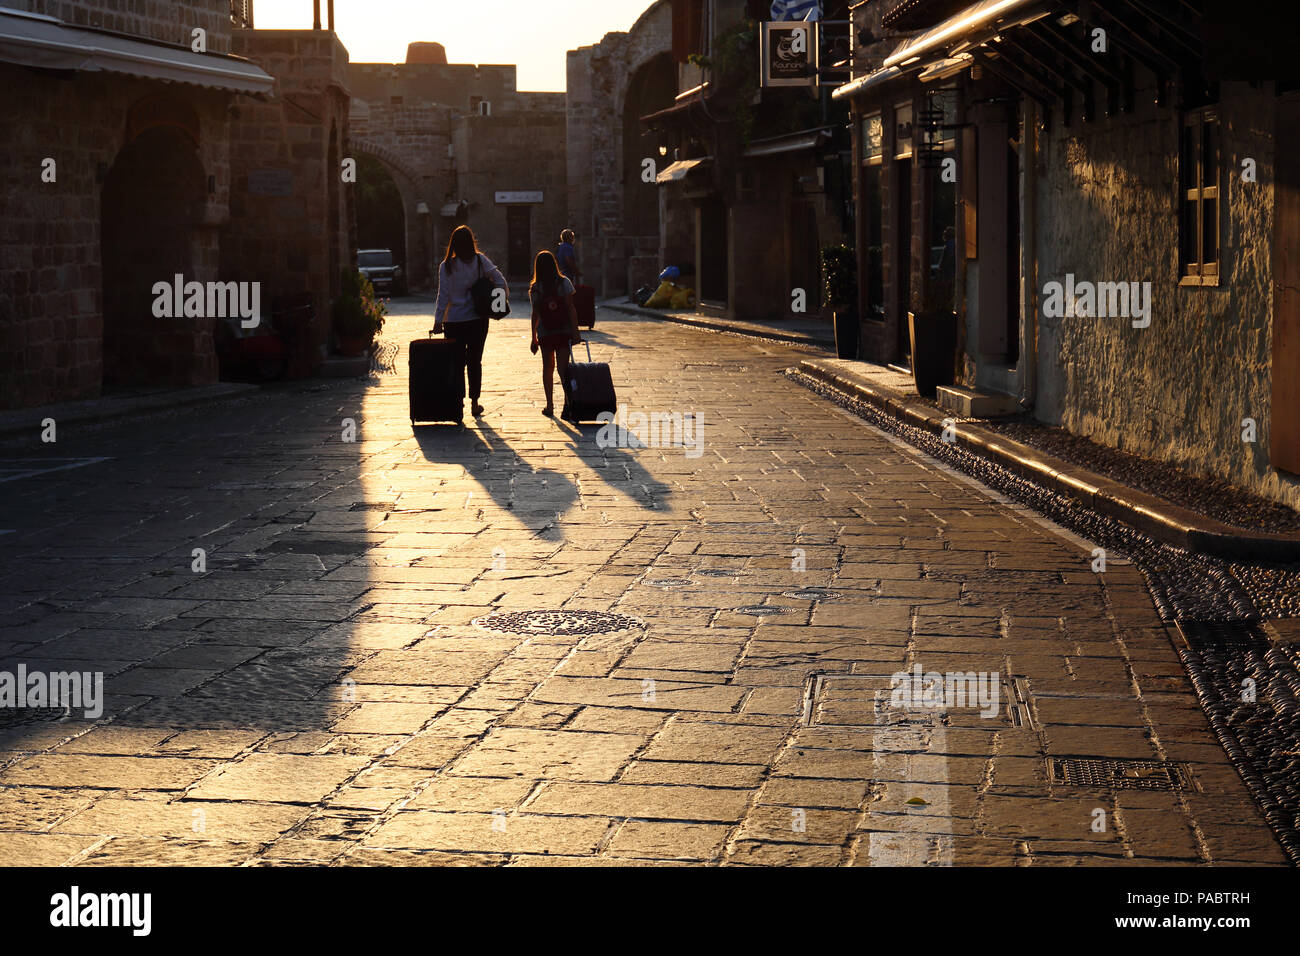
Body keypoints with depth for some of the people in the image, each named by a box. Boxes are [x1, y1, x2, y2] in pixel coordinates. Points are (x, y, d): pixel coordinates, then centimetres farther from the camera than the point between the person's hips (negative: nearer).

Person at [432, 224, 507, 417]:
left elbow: (443, 296, -7)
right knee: (475, 361, 10)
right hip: (478, 320, 1)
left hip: (454, 321, -1)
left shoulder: (446, 266, -6)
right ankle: (474, 402, 12)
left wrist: (438, 320, -3)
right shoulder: (480, 261, -3)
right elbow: (500, 281, -8)